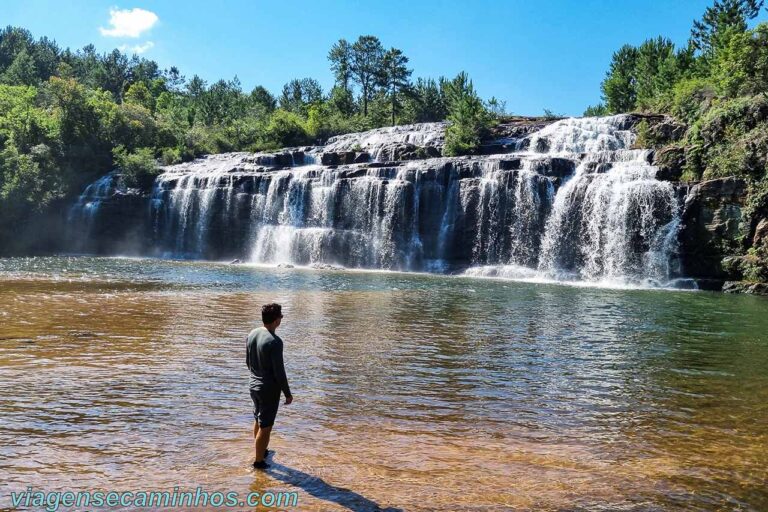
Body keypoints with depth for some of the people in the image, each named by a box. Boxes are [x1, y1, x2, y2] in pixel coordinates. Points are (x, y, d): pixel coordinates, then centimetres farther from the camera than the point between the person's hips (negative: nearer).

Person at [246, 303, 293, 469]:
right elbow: (279, 372, -21)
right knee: (265, 426, 5)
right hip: (269, 388, -8)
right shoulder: (274, 342, -25)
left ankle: (261, 451, 41)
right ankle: (259, 461, 16)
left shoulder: (252, 334, -1)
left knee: (258, 421, 24)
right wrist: (287, 393, -9)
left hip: (253, 384, 8)